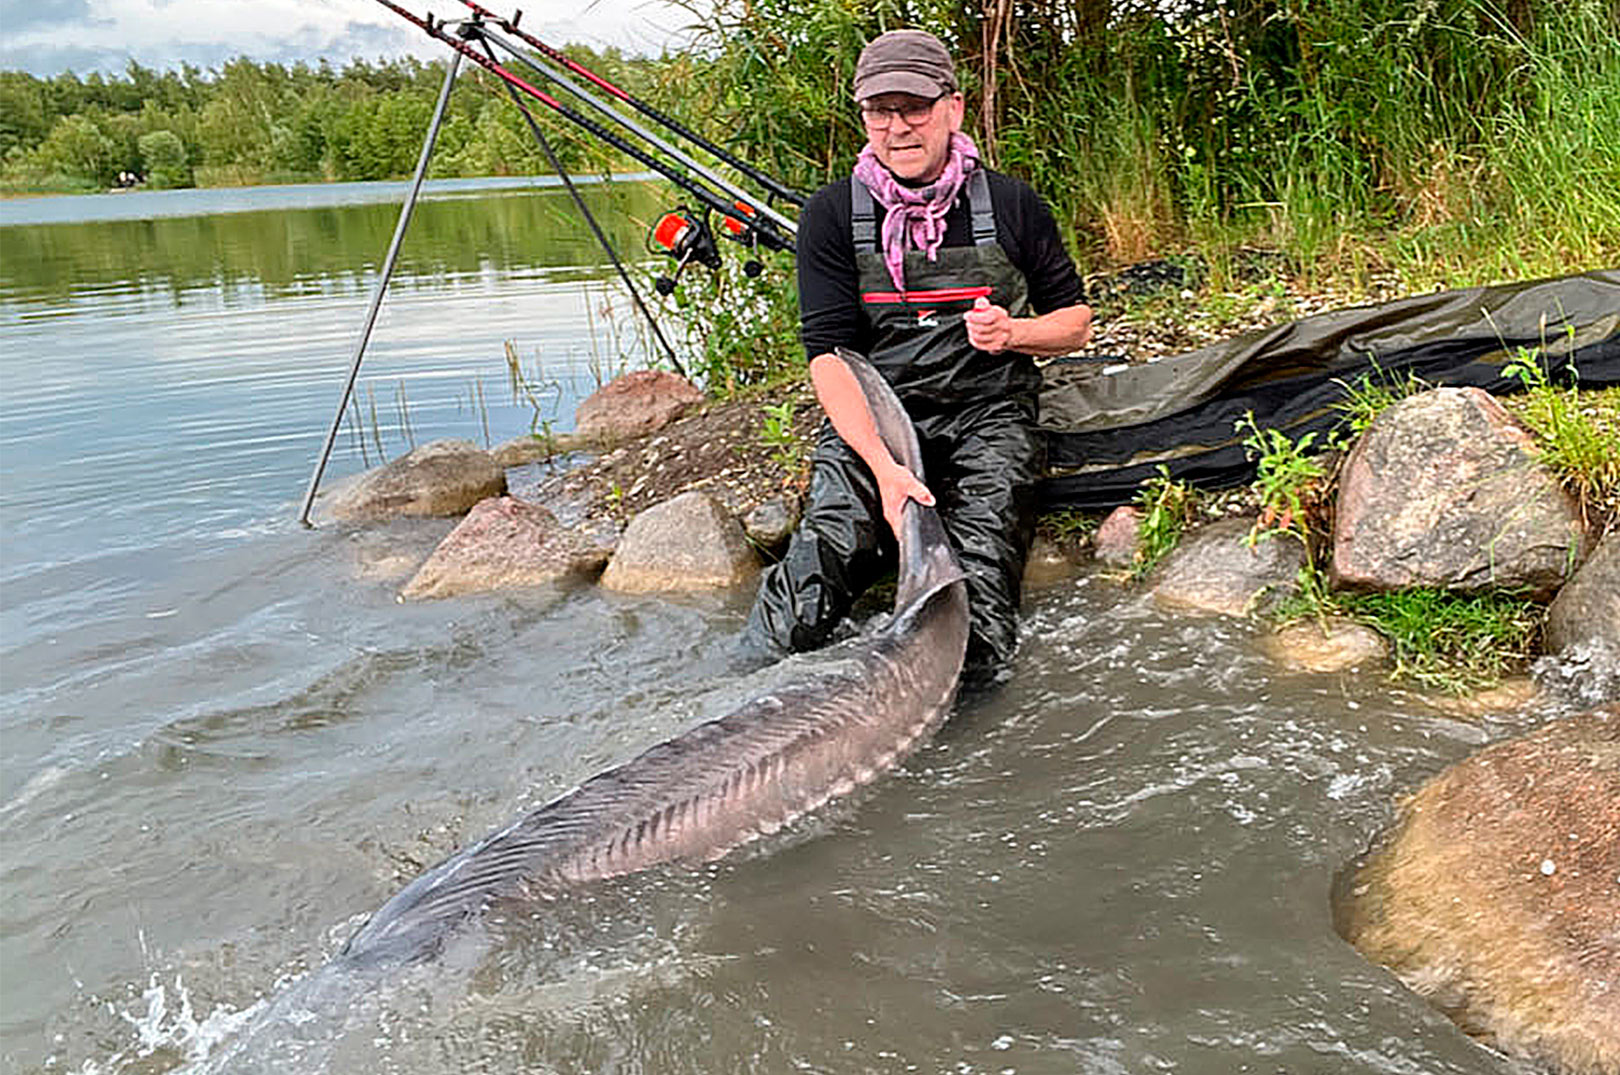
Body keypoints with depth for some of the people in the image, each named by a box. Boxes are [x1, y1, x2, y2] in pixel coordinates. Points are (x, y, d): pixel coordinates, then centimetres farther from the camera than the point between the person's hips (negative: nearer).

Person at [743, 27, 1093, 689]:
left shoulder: (1009, 205, 6)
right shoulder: (832, 214, 2)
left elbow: (1077, 322, 17)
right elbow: (827, 354, -7)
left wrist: (1012, 332, -9)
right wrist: (883, 466, -23)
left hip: (985, 417, 0)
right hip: (868, 419, 0)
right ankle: (756, 680, -8)